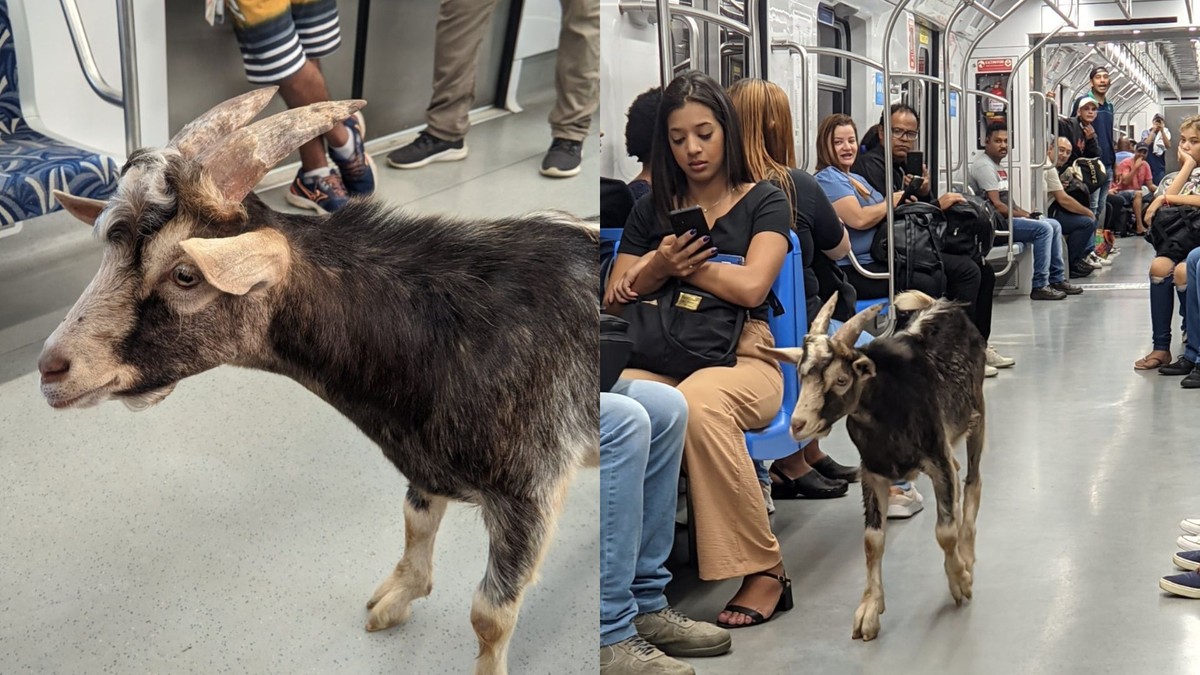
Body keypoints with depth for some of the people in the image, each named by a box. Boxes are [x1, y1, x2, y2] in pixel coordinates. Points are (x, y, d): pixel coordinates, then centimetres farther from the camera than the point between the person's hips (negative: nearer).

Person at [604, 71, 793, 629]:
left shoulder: (764, 202, 10)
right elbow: (613, 301, 15)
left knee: (699, 402, -40)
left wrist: (679, 265, 2)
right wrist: (659, 265, -5)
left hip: (742, 357, -2)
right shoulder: (652, 210, 21)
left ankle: (765, 572, -28)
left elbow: (751, 287, -7)